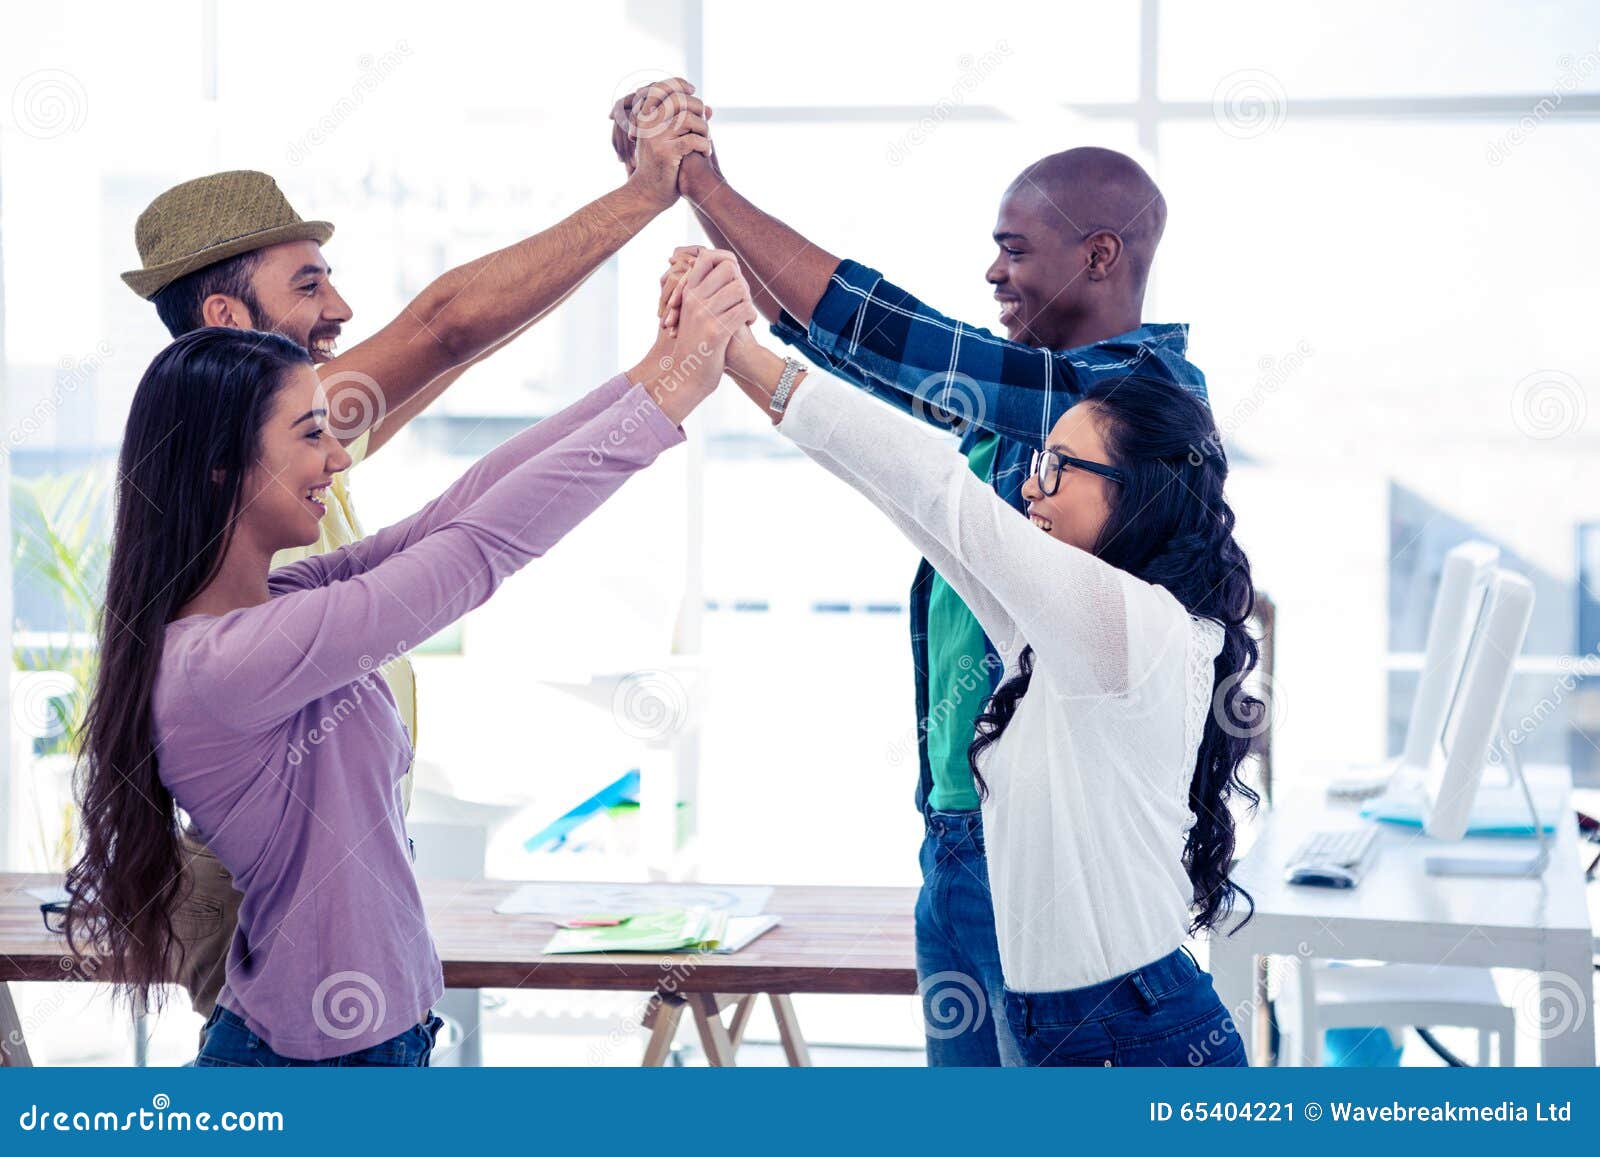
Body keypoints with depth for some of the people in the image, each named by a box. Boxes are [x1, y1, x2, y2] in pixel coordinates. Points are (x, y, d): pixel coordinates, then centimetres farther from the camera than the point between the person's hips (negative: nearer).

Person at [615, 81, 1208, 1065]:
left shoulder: (1144, 392, -16)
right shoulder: (1024, 383, 11)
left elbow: (885, 338, -19)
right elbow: (820, 318, 14)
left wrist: (711, 188, -13)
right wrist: (684, 183, 5)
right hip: (961, 833, 9)